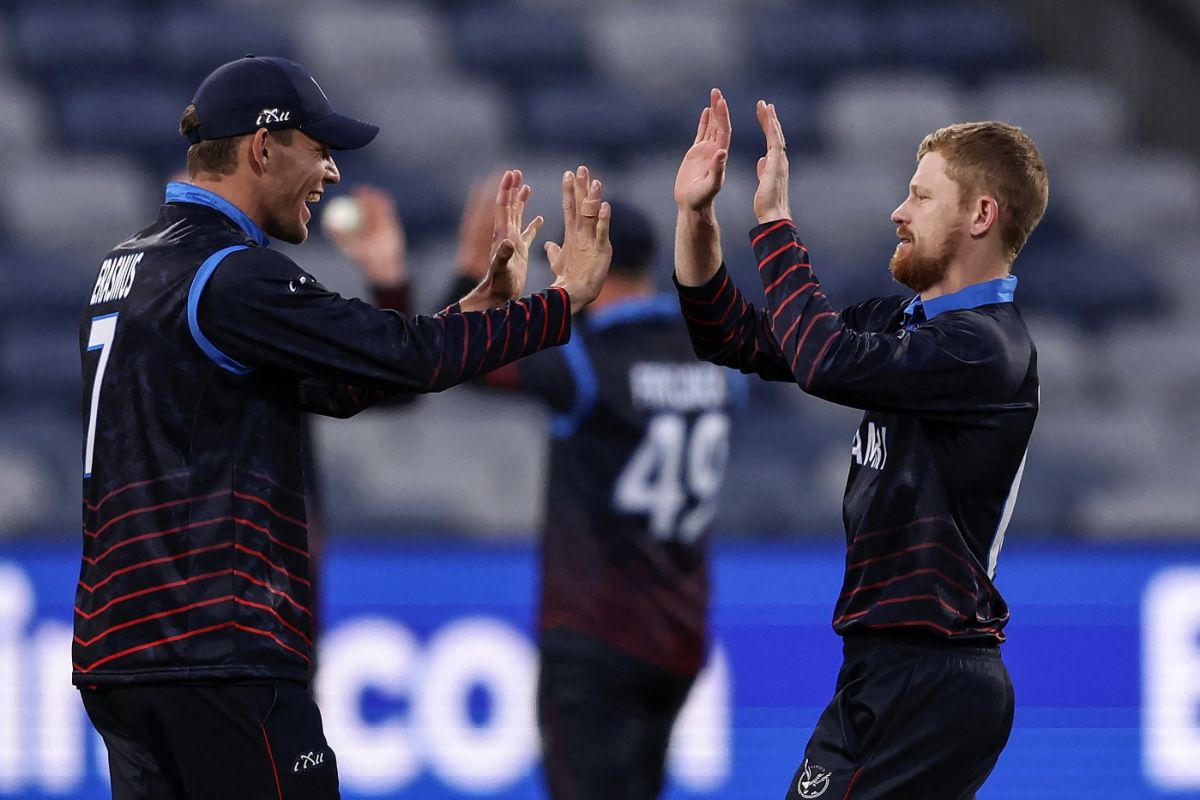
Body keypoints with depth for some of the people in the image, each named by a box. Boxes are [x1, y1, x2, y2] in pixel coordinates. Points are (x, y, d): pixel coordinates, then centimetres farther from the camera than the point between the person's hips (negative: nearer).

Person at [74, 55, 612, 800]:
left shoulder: (132, 268, 18)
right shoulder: (230, 274, -12)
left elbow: (333, 384, 17)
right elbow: (409, 354, -15)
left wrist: (481, 305, 13)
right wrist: (565, 299, -4)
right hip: (219, 655, -9)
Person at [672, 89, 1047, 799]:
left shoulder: (988, 347, -16)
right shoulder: (899, 319, 14)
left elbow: (828, 361, -29)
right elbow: (735, 338, 18)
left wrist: (775, 221, -20)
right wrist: (696, 213, 6)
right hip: (889, 664, 9)